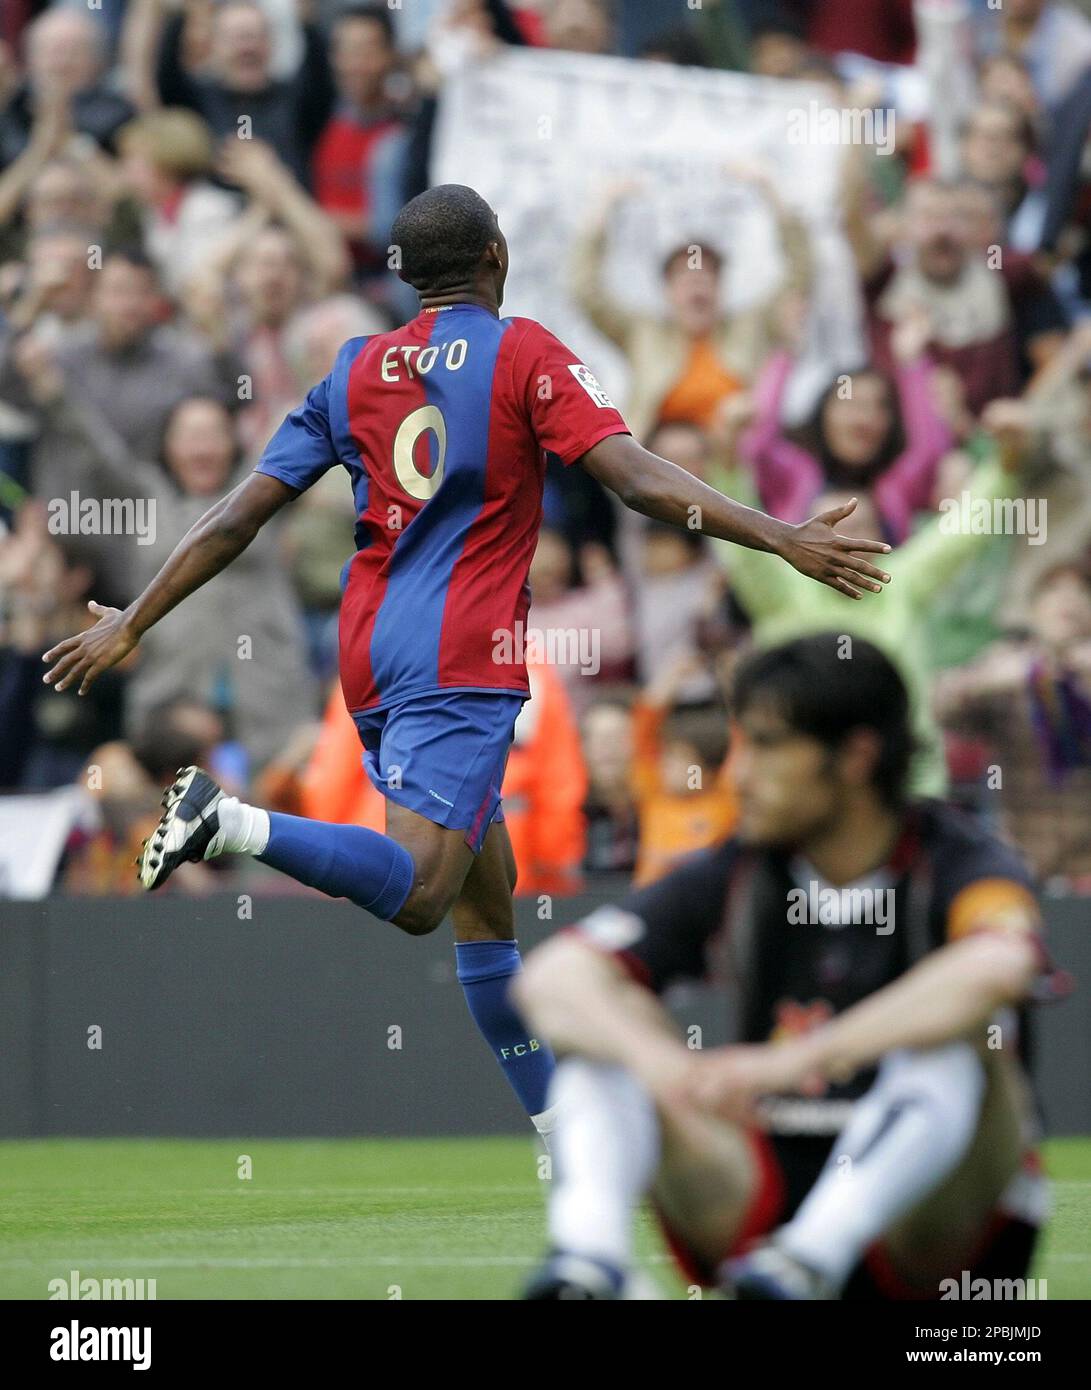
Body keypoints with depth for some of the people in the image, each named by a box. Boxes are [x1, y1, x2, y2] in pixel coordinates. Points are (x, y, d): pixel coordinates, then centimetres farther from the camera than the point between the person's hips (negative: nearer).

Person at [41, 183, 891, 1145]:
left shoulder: (355, 371, 13)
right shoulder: (524, 355, -1)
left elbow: (238, 518, 11)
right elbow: (633, 477, -13)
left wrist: (130, 626, 18)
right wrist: (780, 539, -16)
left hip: (373, 659, 7)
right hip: (462, 661, -7)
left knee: (487, 894, 12)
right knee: (416, 894, -19)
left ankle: (558, 1130, 12)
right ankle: (236, 826, -36)